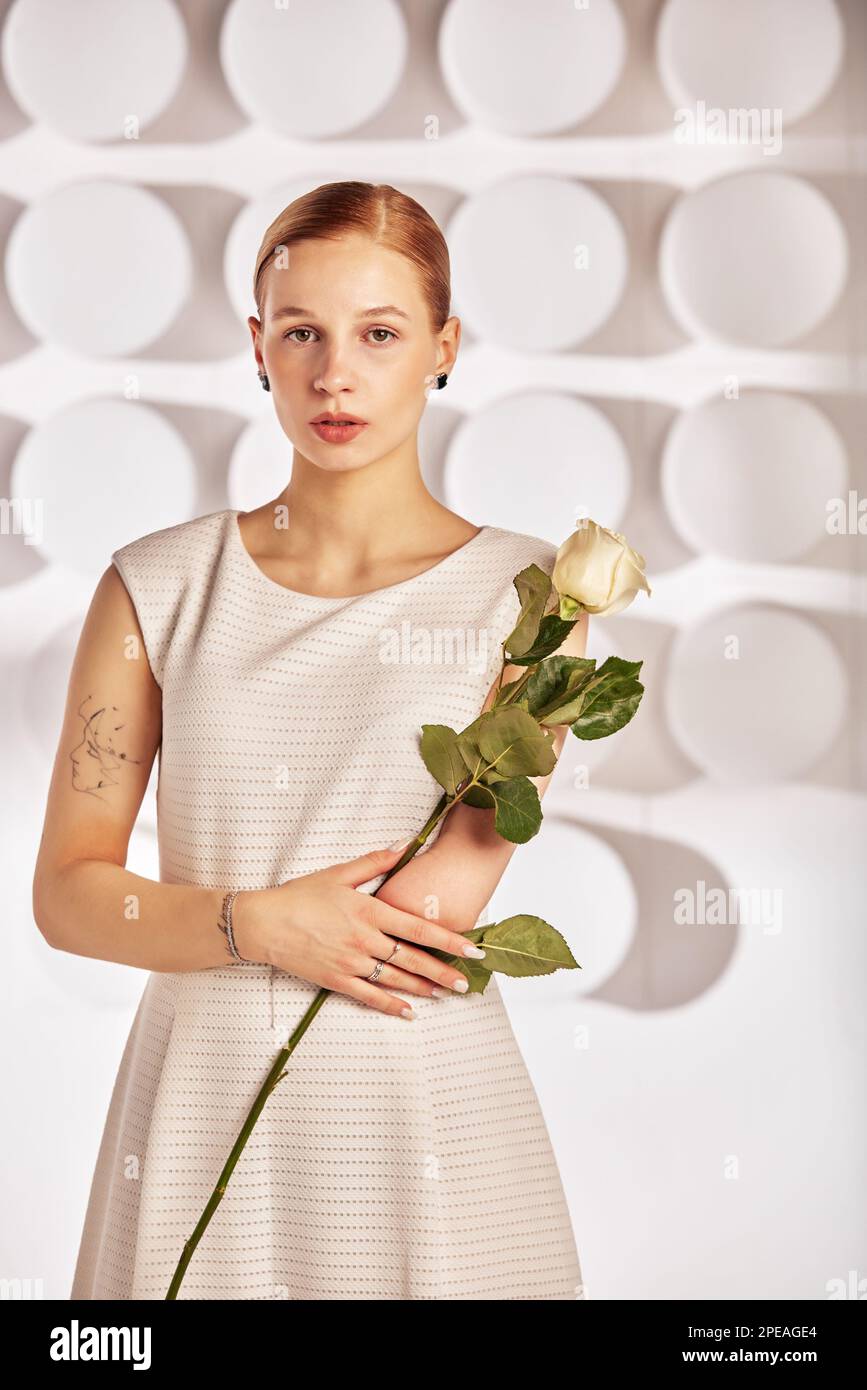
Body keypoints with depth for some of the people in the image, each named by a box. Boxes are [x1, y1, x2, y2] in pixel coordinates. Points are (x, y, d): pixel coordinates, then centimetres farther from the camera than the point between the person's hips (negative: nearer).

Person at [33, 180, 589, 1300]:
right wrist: (257, 923, -14)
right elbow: (67, 893, 0)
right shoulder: (157, 588, 1)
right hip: (204, 1097, 1)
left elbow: (437, 903, -12)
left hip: (427, 1109, -1)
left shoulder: (527, 594, -3)